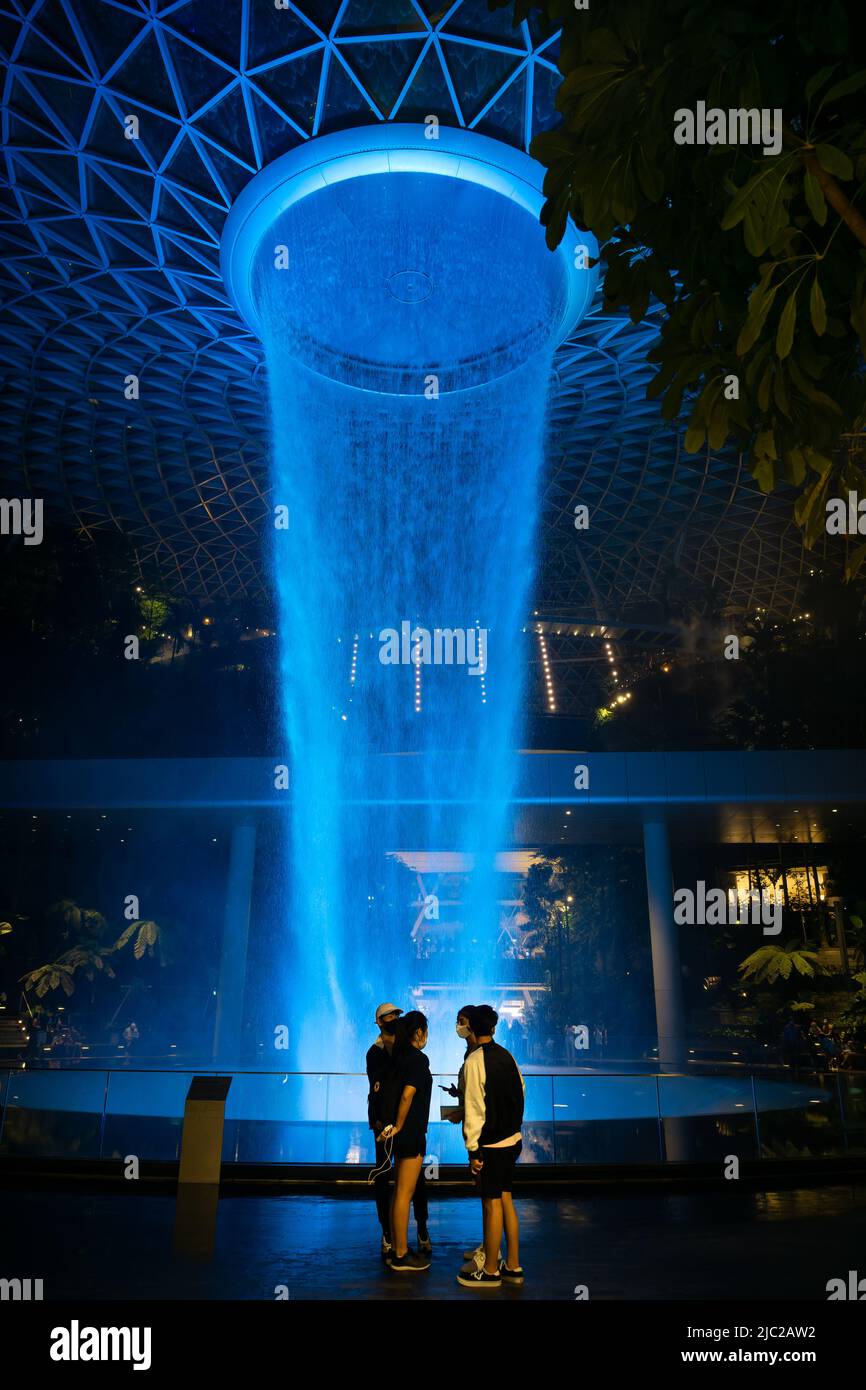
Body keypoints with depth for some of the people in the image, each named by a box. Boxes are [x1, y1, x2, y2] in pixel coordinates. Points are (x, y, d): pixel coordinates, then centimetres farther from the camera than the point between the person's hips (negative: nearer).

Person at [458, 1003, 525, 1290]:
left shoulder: (475, 1060, -16)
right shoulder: (507, 1056, 4)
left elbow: (474, 1108, -18)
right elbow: (520, 1093, 10)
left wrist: (473, 1150, -15)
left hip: (492, 1144, -7)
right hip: (512, 1139, 7)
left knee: (492, 1204, 3)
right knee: (506, 1200, 16)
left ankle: (490, 1272, 14)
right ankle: (512, 1266, 23)